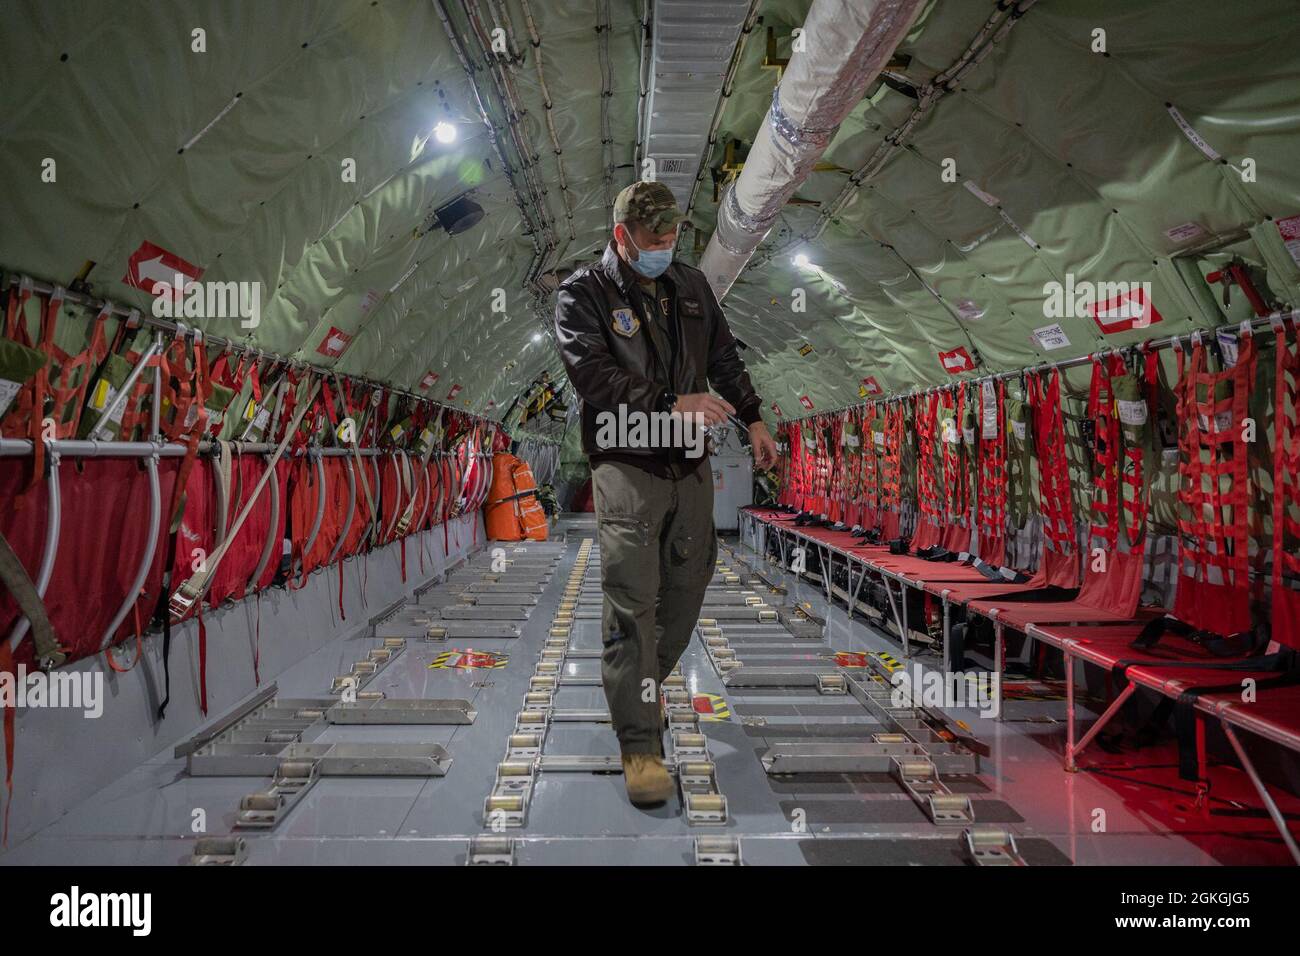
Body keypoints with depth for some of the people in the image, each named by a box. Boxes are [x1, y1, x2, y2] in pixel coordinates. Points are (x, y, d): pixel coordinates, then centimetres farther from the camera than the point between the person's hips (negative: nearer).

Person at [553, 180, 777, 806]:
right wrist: (673, 403, -21)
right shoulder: (583, 294, -3)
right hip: (627, 467, -6)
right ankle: (639, 743, -1)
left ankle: (643, 689, 35)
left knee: (686, 590, 12)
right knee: (632, 605, -9)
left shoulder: (691, 285, 15)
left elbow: (725, 357, 23)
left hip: (691, 466, 6)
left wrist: (751, 419, 17)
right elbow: (594, 375, -16)